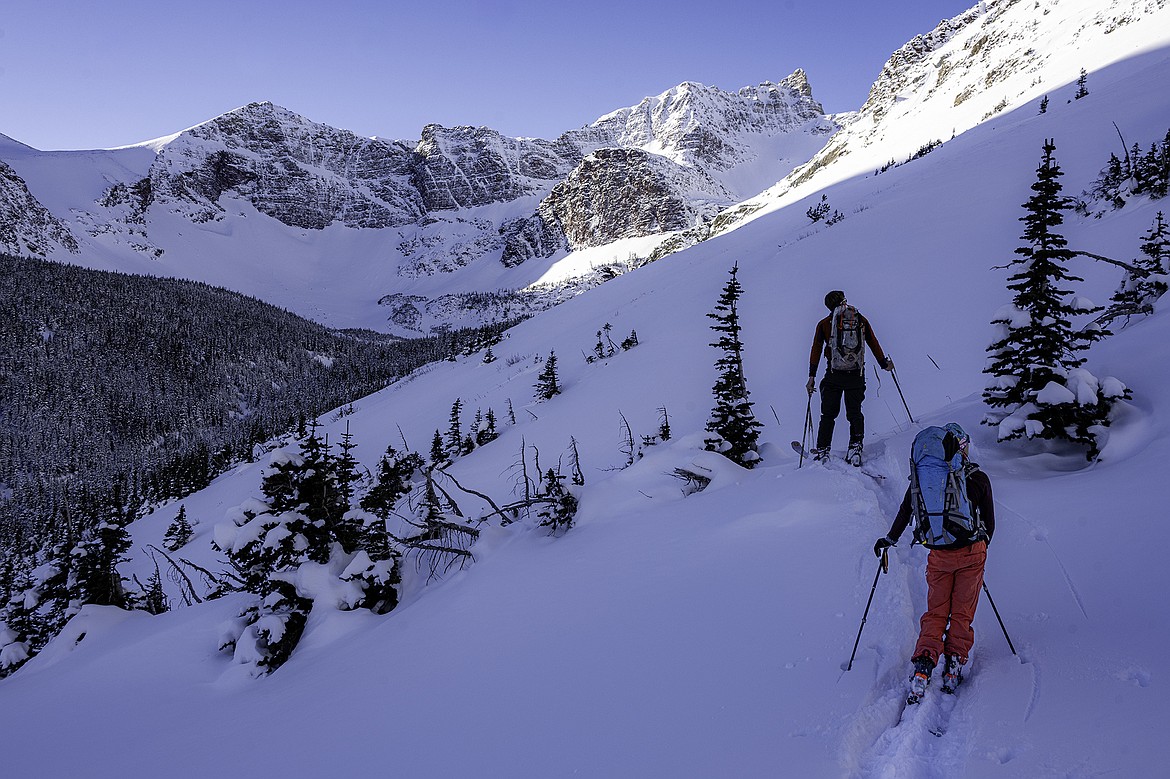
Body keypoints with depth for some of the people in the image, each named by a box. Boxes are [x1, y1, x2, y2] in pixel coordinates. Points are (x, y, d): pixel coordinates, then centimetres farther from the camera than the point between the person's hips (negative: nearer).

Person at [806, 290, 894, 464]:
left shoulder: (824, 324, 4)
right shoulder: (861, 320, 6)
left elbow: (816, 350, 0)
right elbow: (874, 344, 11)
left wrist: (812, 376, 1)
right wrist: (884, 363, 24)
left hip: (833, 375, -1)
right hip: (857, 375, 1)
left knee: (828, 414, 7)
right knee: (854, 413, 12)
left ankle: (822, 450, 1)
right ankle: (855, 446, -1)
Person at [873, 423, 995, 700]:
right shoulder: (979, 478, -5)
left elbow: (906, 510, 3)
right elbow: (989, 521, 5)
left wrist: (890, 539, 16)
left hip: (939, 555, 1)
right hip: (972, 553, -1)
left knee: (935, 612, 10)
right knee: (962, 612, 12)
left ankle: (923, 663, -6)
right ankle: (954, 665, 6)